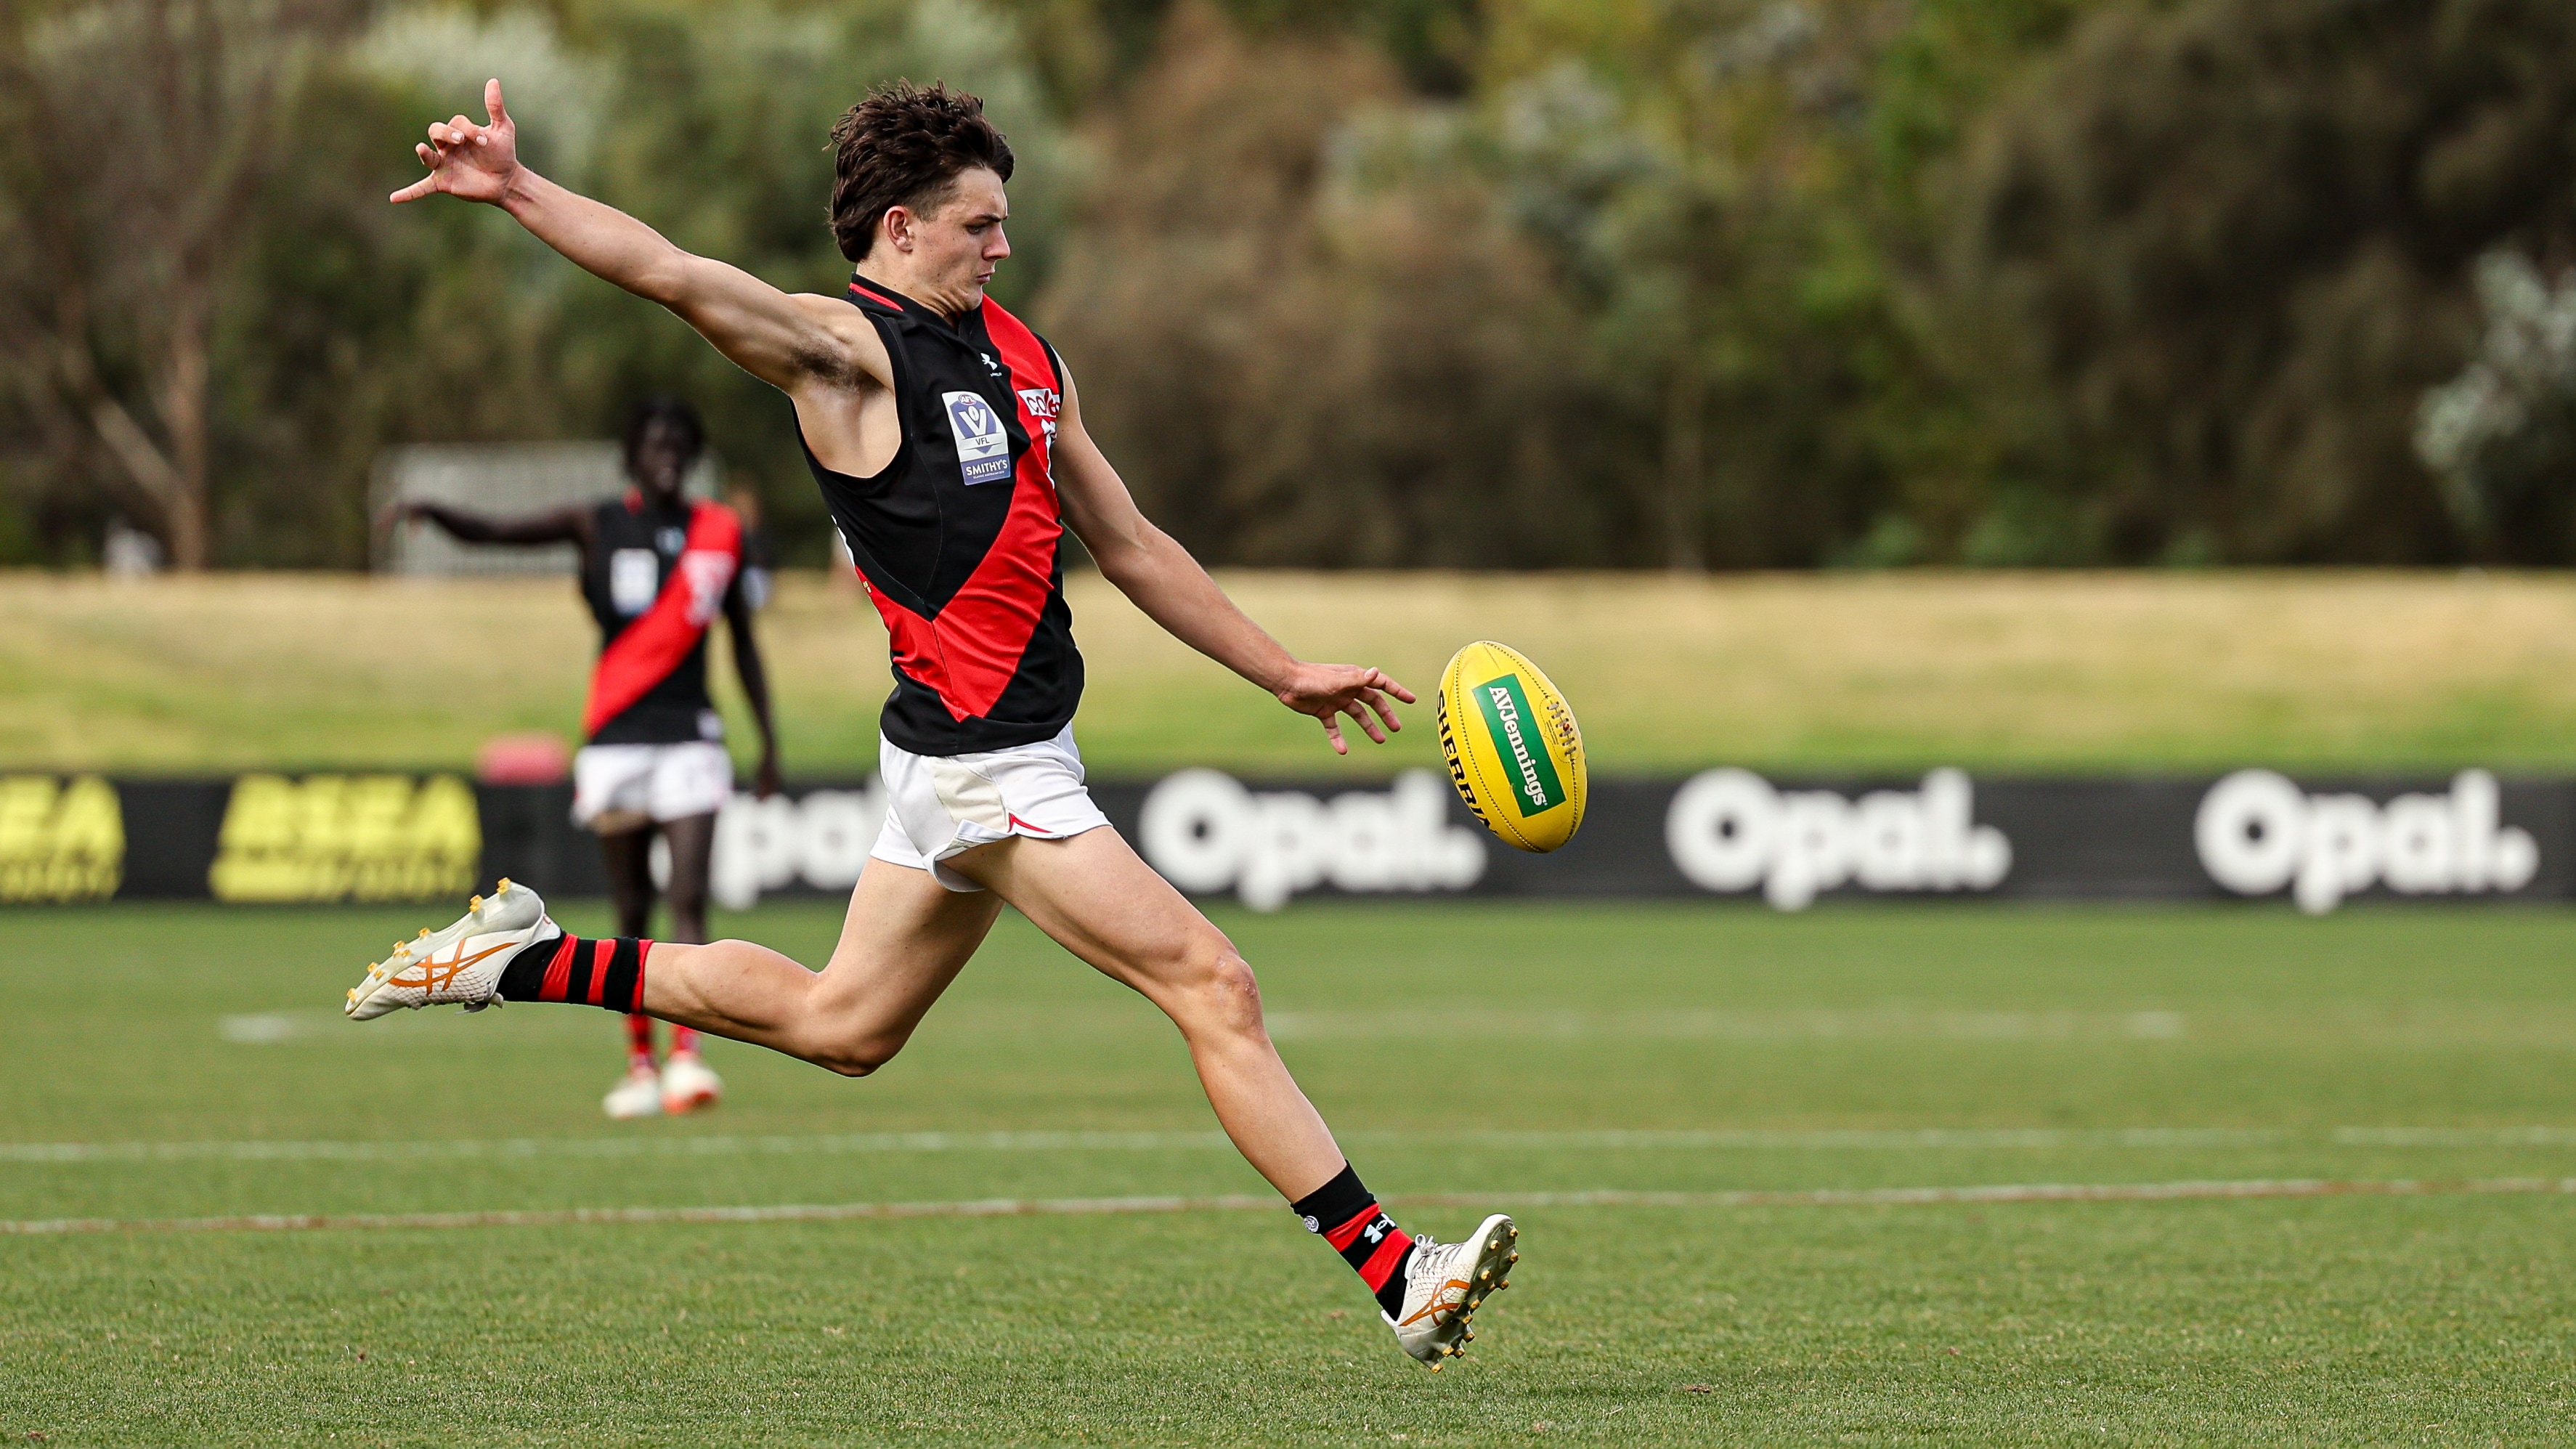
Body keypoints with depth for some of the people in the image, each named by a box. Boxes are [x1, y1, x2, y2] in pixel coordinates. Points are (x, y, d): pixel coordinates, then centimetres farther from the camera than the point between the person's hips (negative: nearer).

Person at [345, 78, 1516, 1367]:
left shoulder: (1020, 355, 14)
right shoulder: (845, 348, -10)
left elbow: (1130, 547, 21)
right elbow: (673, 275, -25)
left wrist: (1286, 674, 21)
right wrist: (516, 190, -40)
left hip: (1009, 750, 9)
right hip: (980, 762, -9)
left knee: (838, 1023, 19)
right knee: (1211, 986, -9)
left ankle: (520, 959, 27)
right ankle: (1394, 1276, -5)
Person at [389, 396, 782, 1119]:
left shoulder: (720, 532, 7)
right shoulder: (597, 525, 2)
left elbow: (744, 642, 15)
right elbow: (490, 532, -8)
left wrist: (769, 742, 16)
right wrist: (432, 511, -29)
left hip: (689, 738, 0)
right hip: (616, 738, 0)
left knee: (689, 896, -14)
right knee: (631, 908, 4)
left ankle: (687, 1057, -20)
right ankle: (639, 1065, 14)